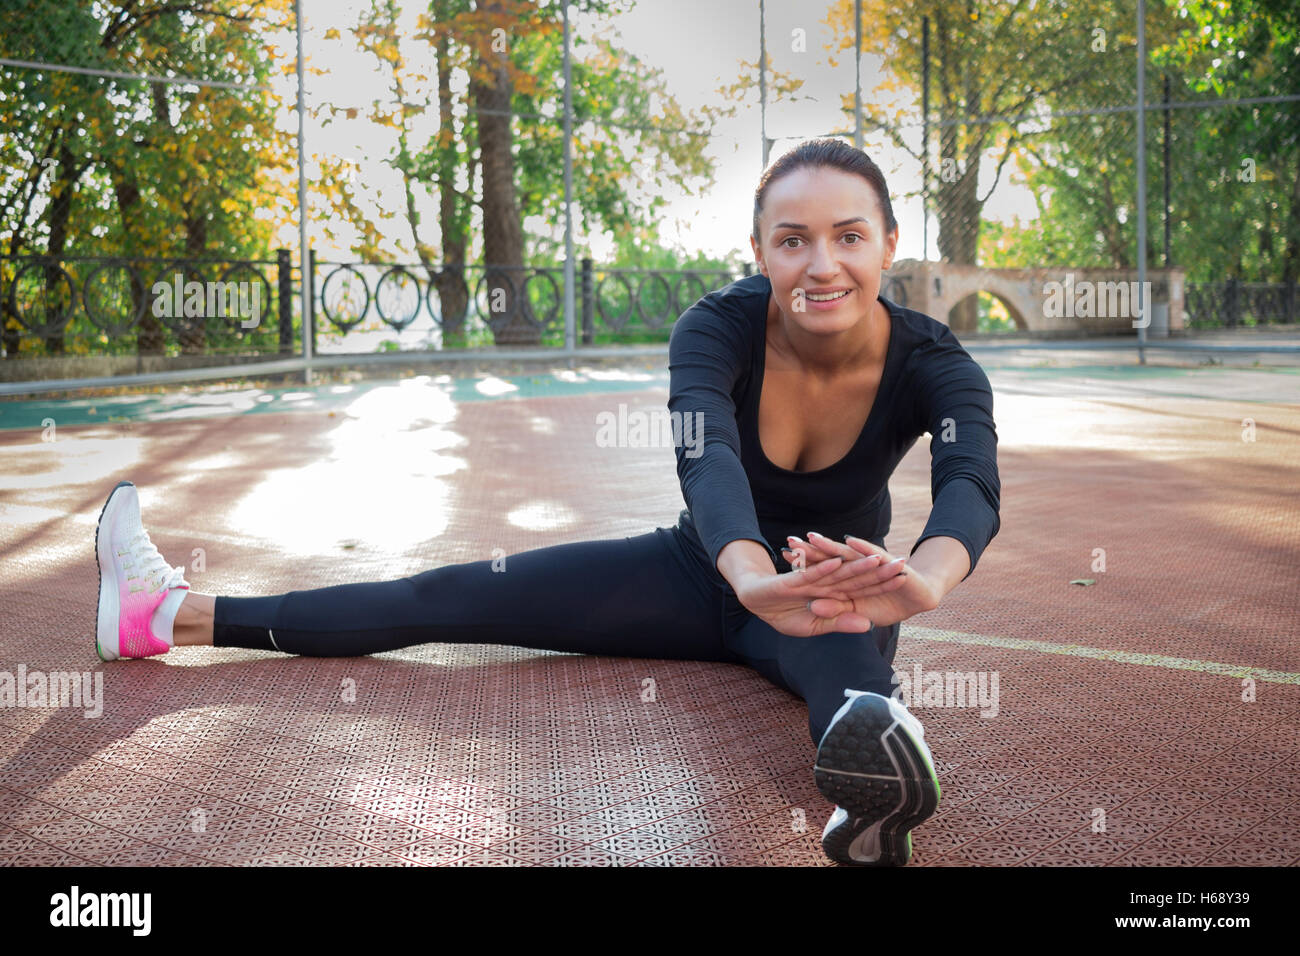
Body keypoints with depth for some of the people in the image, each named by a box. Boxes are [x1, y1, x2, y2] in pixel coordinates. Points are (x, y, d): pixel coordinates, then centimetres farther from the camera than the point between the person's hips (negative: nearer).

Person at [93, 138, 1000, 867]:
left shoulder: (932, 363, -23)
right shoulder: (720, 327, -23)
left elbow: (972, 485, -43)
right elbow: (706, 459, -42)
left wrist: (920, 582, -67)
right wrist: (756, 581, -65)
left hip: (830, 601, -1)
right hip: (707, 569, 2)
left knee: (839, 657, -41)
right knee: (449, 597, -5)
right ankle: (177, 616, -2)